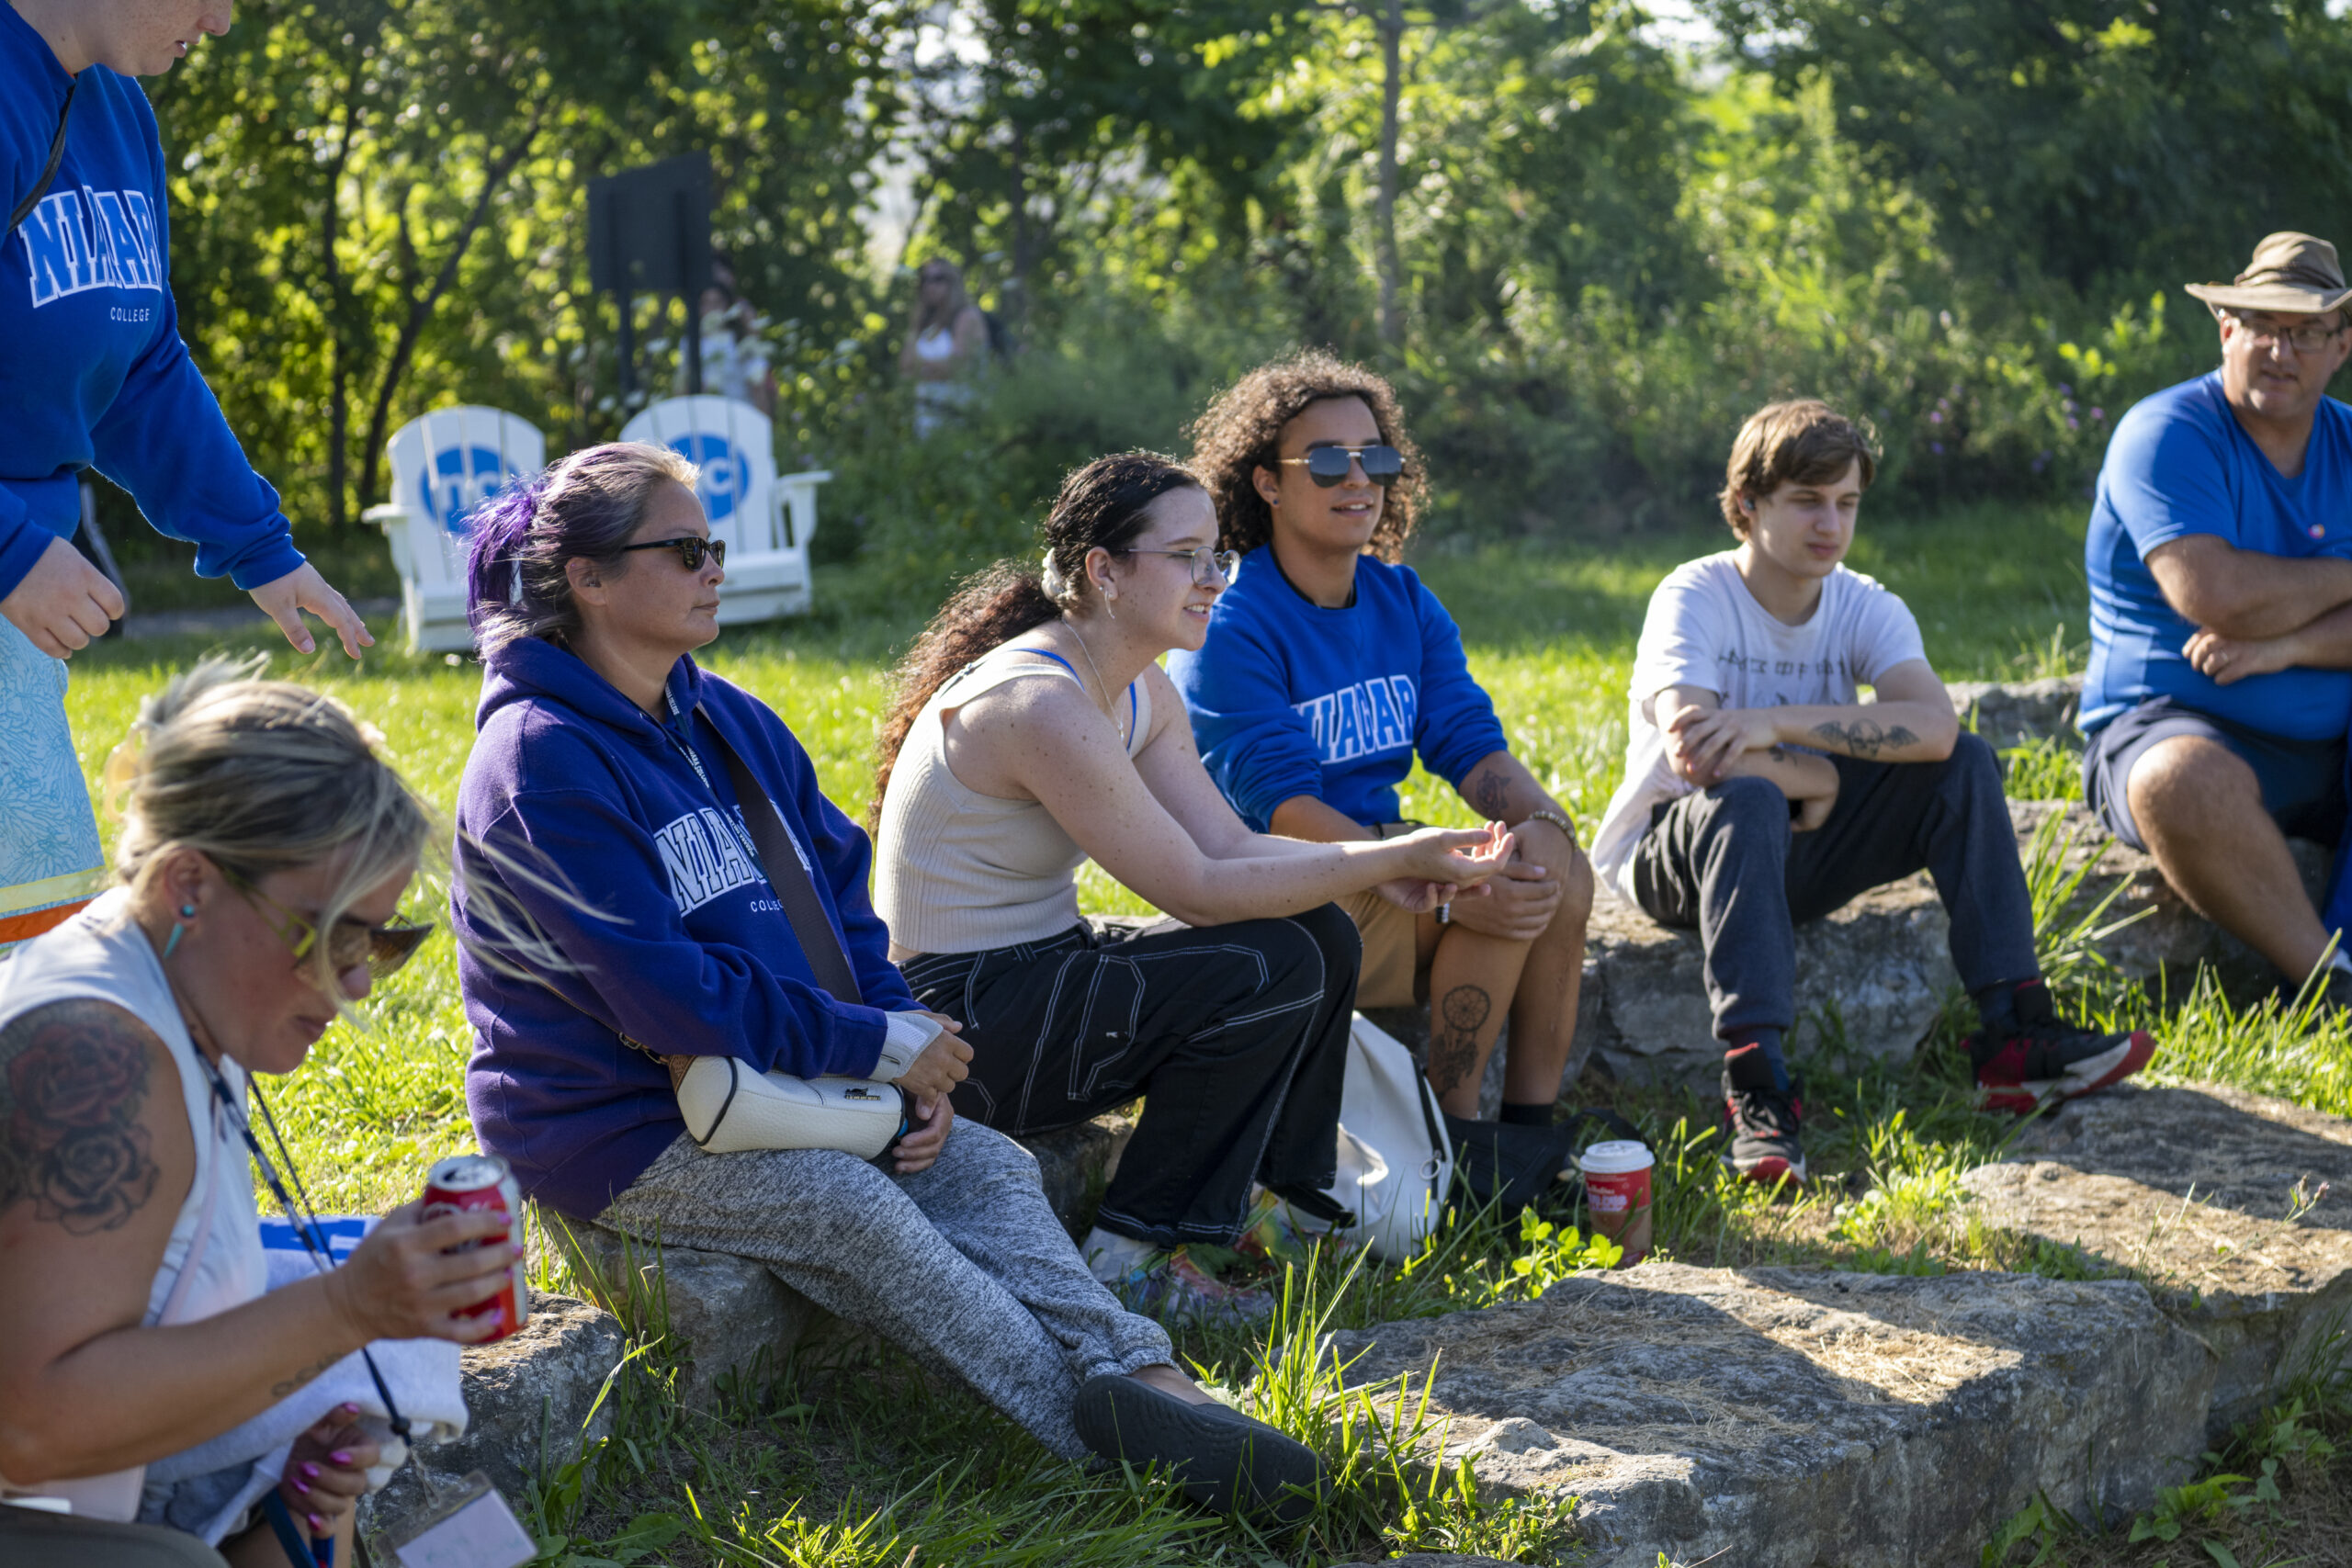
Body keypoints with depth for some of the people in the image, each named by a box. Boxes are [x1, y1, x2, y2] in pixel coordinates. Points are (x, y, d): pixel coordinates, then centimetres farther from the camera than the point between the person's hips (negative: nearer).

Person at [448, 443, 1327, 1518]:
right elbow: (661, 989, -22)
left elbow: (840, 899, 13)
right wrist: (875, 1046, -18)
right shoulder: (541, 762, -16)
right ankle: (1104, 1428, -32)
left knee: (985, 1165, -14)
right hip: (618, 1128, -8)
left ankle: (1152, 1381, -34)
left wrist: (911, 1052, -5)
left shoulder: (730, 724, 11)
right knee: (849, 1207, -29)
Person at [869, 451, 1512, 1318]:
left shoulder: (1144, 692, 6)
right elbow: (1197, 889, -24)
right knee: (1269, 966, -21)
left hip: (1044, 962, 10)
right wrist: (1392, 859, -21)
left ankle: (1278, 1205, 17)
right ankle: (1129, 1257, -10)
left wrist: (1390, 866, -13)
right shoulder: (1039, 703, -25)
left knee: (1323, 938, 3)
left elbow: (1233, 845, 3)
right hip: (961, 1022, -10)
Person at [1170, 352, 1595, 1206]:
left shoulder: (1405, 603, 8)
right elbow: (1286, 810, -24)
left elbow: (1469, 742, 2)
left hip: (1379, 851, 7)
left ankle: (1533, 1131, -12)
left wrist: (1540, 819, -22)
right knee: (1498, 885, -27)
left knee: (1558, 866, -19)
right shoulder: (1229, 629, -16)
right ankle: (1453, 1138, -12)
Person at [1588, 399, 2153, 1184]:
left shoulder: (1866, 608, -3)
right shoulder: (1693, 597, -15)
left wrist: (1778, 723, -34)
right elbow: (1695, 752, -32)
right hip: (1672, 853, -5)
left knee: (1965, 766, -13)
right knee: (1746, 798, -38)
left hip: (1796, 852, 5)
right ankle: (1756, 1089, -43)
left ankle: (2015, 1034, -17)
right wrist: (1818, 778, -18)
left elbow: (1934, 726, -25)